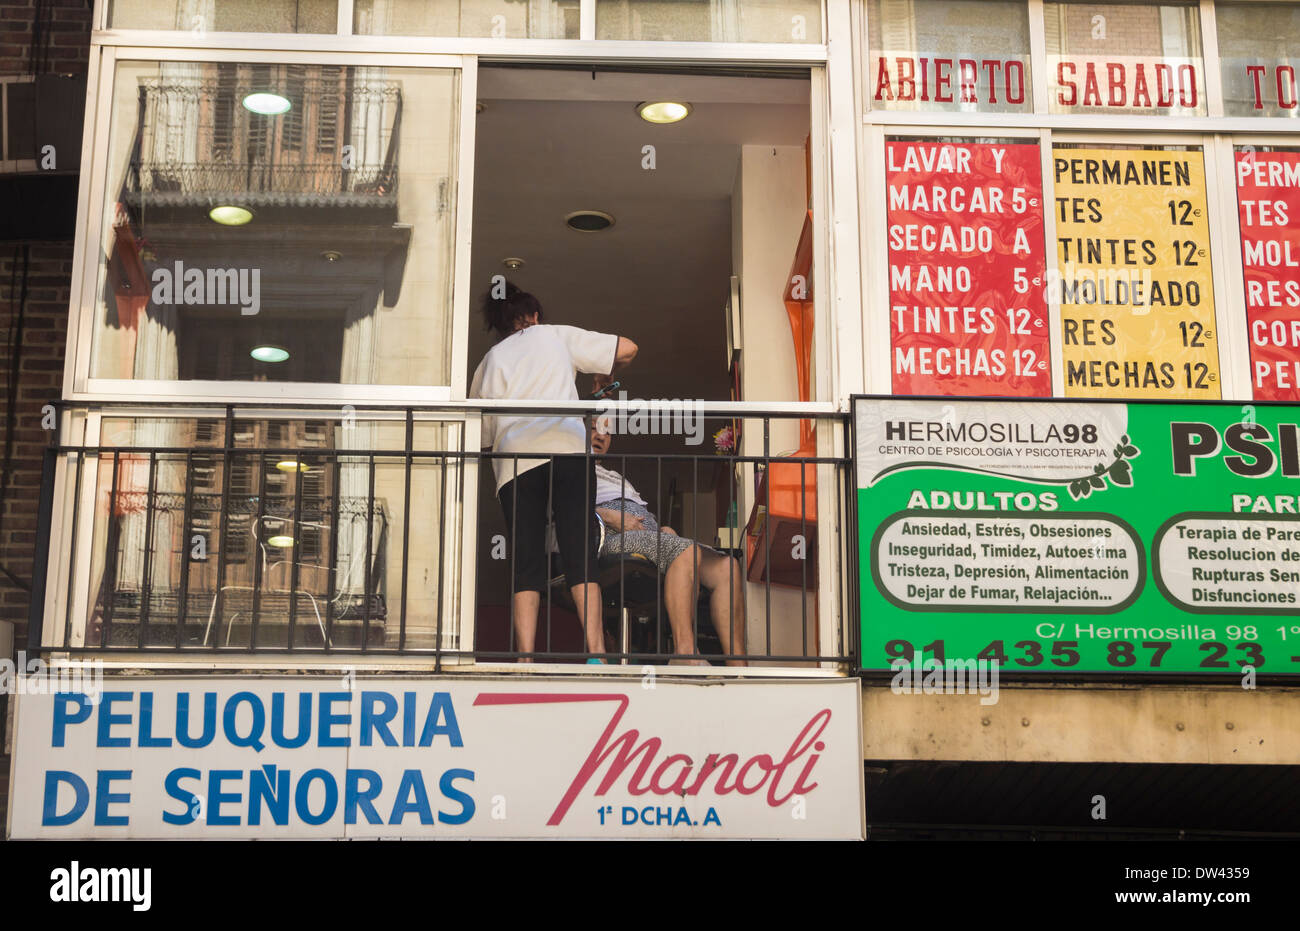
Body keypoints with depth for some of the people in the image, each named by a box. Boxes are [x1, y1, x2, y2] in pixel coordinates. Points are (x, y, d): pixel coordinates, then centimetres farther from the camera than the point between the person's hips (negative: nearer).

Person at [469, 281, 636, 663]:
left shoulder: (488, 363, 27)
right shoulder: (555, 335, 22)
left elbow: (481, 436, 22)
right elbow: (627, 349, 18)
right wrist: (604, 375, 36)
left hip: (514, 461, 2)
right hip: (568, 450, -2)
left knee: (525, 566, -2)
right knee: (580, 557, -6)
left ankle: (526, 659, -13)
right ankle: (596, 652, -17)